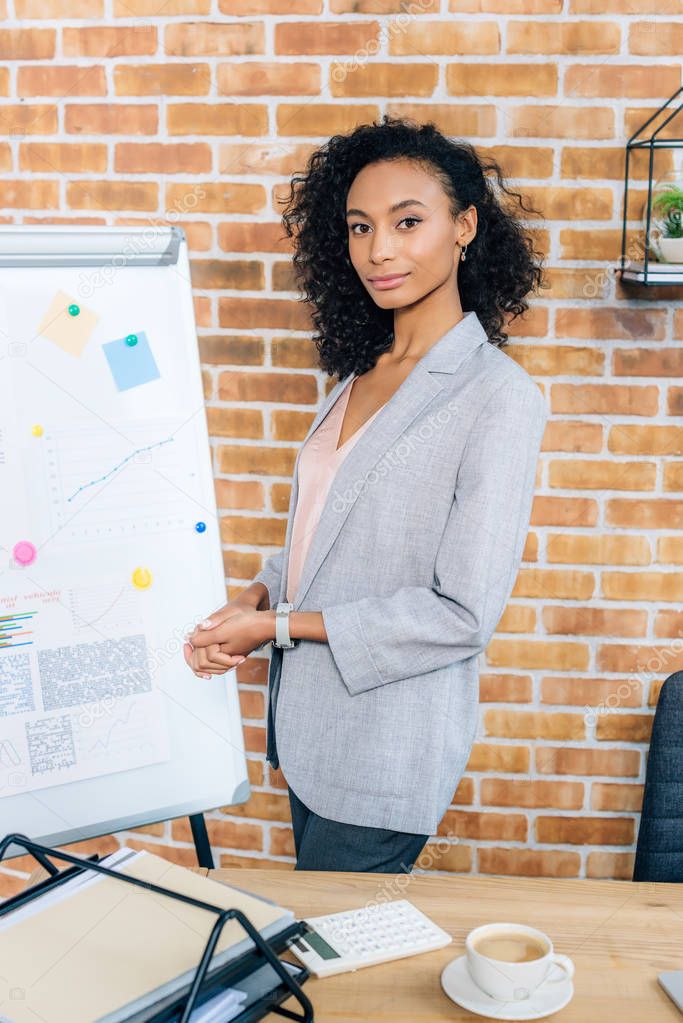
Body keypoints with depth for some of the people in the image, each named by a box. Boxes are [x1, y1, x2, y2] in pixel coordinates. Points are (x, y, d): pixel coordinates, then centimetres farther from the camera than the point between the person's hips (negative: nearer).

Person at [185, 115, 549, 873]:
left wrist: (280, 626, -16)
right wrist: (254, 598, -5)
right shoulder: (360, 373, 6)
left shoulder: (498, 397, -17)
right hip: (310, 727, 7)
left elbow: (465, 613, -20)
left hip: (388, 754, -7)